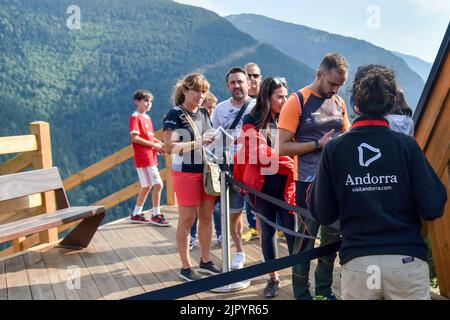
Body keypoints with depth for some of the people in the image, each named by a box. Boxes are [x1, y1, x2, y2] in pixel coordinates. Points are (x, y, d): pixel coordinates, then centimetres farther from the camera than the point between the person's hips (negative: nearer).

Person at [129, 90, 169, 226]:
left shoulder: (147, 118, 17)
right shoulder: (135, 117, -9)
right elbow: (134, 138, -17)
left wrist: (159, 143, 2)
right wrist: (154, 145, -15)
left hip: (150, 157, 9)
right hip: (143, 157, -9)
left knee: (147, 186, 14)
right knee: (158, 184, -11)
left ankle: (136, 214, 25)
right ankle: (156, 215, -1)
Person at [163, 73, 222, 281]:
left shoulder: (204, 113, 10)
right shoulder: (175, 114, -9)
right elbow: (169, 147, -19)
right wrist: (198, 143, -25)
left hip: (207, 171, 6)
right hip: (186, 173, -6)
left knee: (206, 217, 10)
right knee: (187, 220, 1)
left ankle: (205, 261, 24)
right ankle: (186, 268, 12)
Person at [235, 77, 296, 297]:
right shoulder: (252, 121, -3)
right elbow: (261, 154, -12)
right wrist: (288, 162, -17)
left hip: (286, 183, 1)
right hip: (262, 184, -1)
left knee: (291, 230, 2)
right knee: (267, 232, 9)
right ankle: (273, 278, 22)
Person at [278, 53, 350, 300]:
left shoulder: (339, 102, 9)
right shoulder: (297, 101, -9)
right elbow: (283, 147, -13)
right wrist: (319, 144, -19)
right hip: (309, 183, -6)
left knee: (333, 238, 14)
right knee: (306, 239, 2)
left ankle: (324, 290, 30)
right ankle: (302, 294, 18)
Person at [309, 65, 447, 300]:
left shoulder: (334, 149, -4)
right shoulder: (407, 145, -6)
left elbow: (322, 214, -2)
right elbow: (433, 208, -5)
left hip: (356, 262, 1)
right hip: (406, 260, -1)